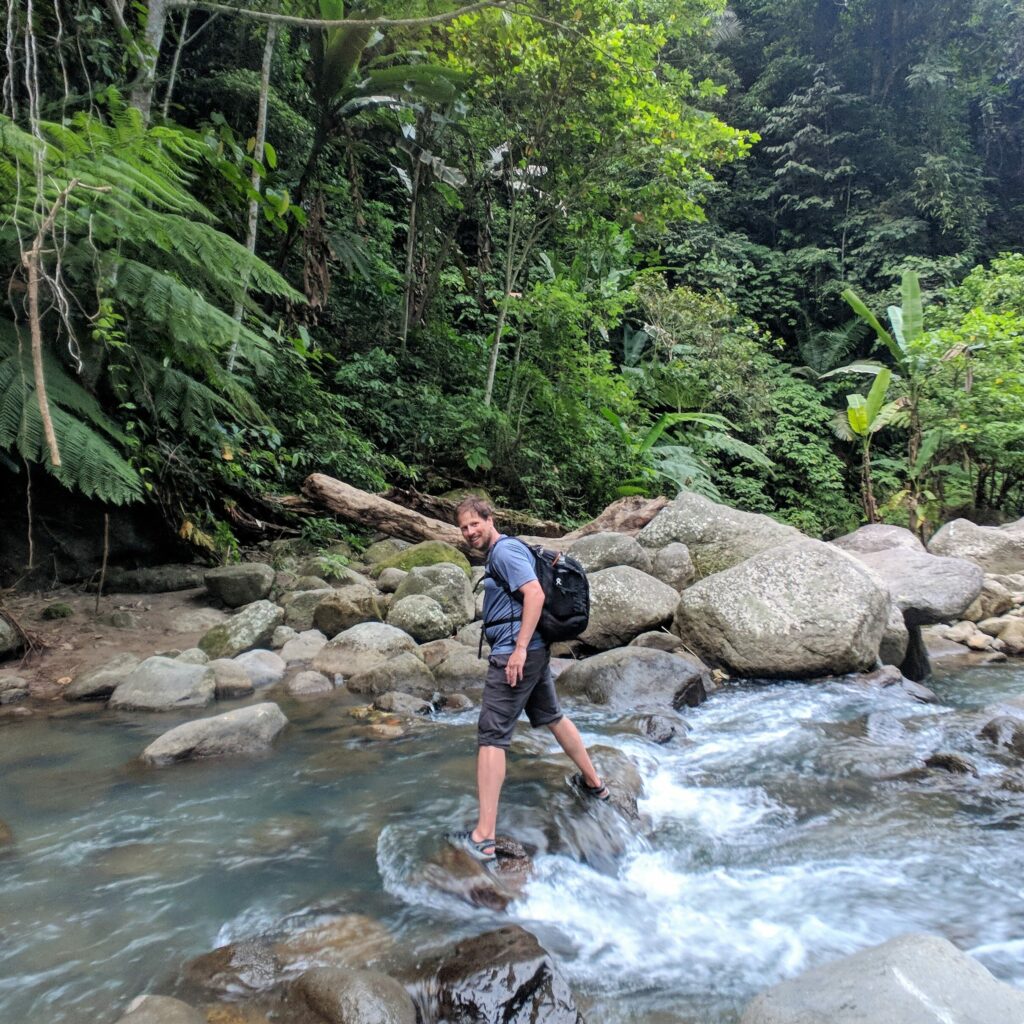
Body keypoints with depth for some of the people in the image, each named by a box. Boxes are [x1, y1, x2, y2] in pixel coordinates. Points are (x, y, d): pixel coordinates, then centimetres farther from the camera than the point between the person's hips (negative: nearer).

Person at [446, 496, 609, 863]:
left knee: (491, 736, -9)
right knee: (552, 717, 26)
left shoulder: (504, 551, -12)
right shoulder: (500, 553, 18)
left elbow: (535, 593, -24)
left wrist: (519, 648, -27)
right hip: (535, 651, 11)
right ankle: (593, 783, 42)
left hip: (514, 654, -11)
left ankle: (483, 838, -9)